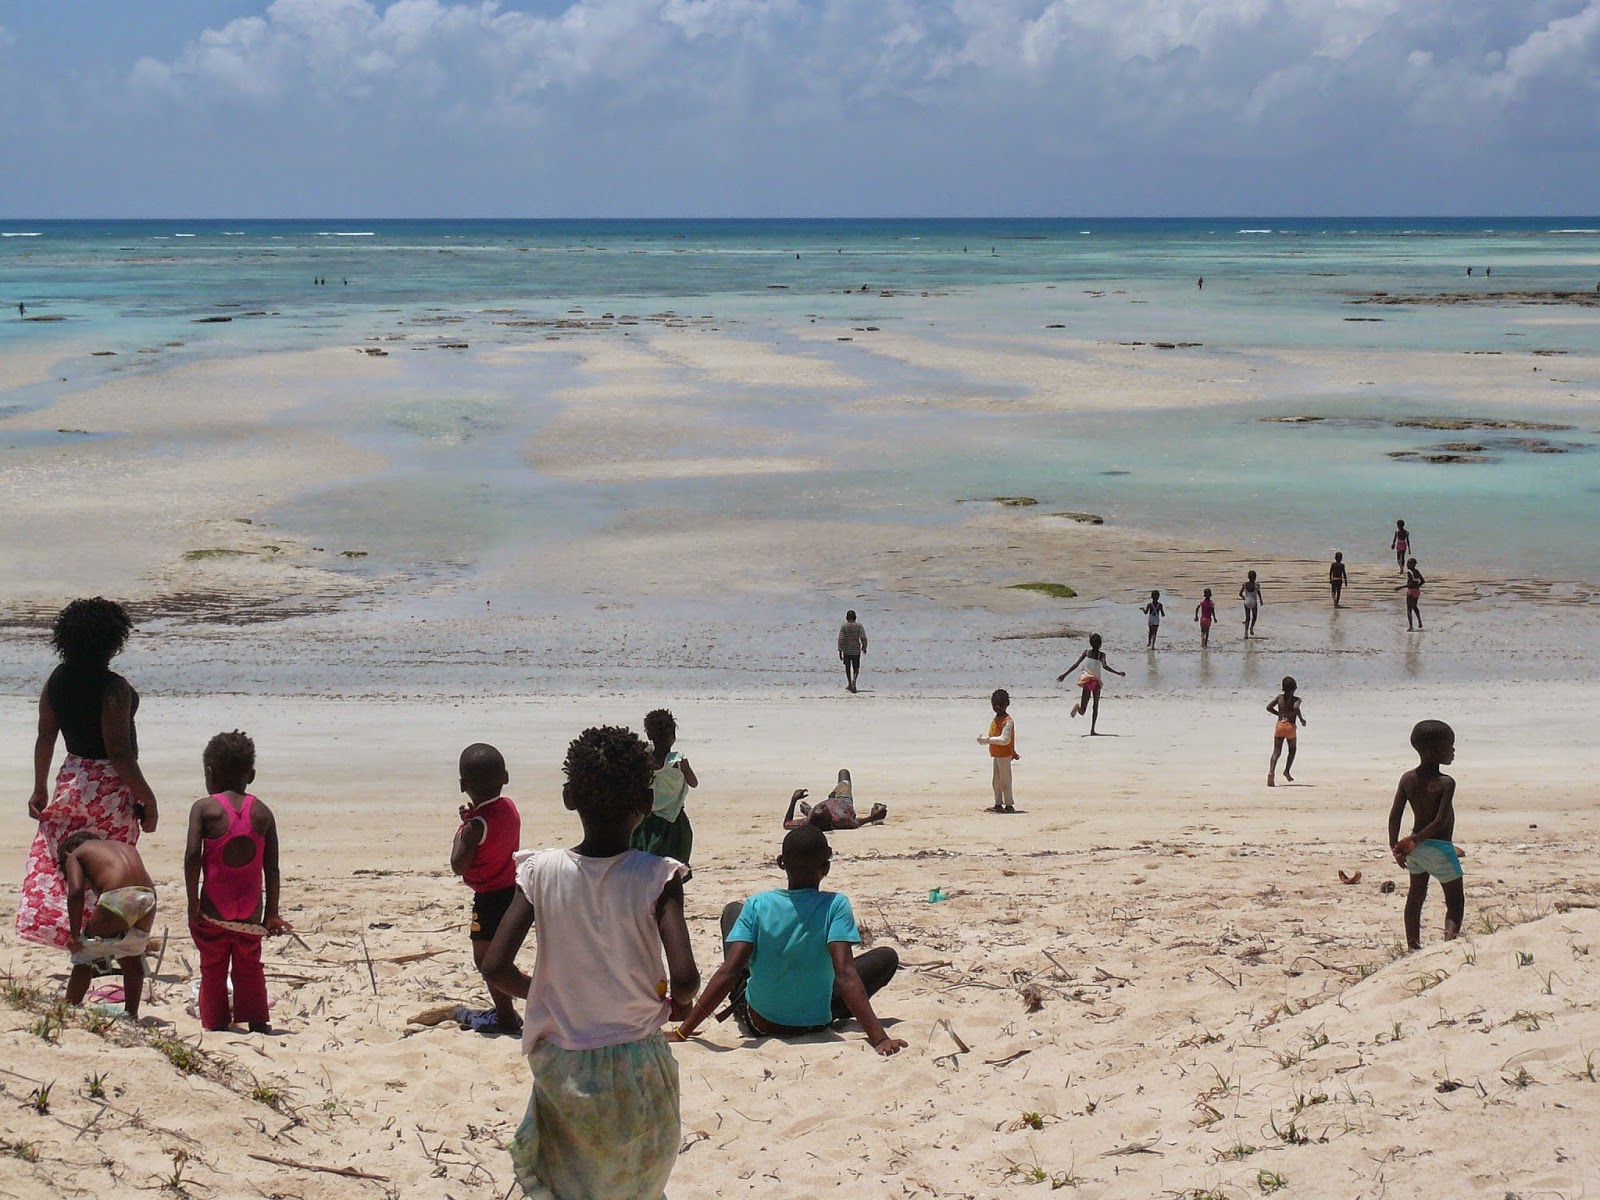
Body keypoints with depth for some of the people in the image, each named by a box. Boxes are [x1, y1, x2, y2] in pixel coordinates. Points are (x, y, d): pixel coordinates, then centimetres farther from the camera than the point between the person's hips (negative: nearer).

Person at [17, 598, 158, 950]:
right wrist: (147, 799, -16)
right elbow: (119, 753, -24)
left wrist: (39, 789, 14)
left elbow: (45, 737, 4)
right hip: (111, 787, -6)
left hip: (72, 779, 6)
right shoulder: (114, 689, -23)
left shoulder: (57, 680, -3)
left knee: (54, 859, 18)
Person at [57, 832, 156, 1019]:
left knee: (84, 957, 15)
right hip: (148, 898, 5)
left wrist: (74, 935, 2)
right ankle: (131, 1016, 31)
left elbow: (76, 890, 0)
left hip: (116, 898, -5)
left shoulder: (74, 856, 20)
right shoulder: (125, 847, 36)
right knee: (132, 958, 28)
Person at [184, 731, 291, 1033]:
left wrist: (193, 901, -10)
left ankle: (215, 1024, 15)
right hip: (251, 911, 3)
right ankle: (256, 1022, 23)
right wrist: (271, 913, 8)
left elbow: (192, 855, -16)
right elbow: (272, 868, 2)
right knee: (250, 966, 19)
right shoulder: (262, 813, 2)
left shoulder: (204, 808, -6)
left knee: (212, 968, 11)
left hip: (213, 909, -3)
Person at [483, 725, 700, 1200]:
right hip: (638, 1067, -1)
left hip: (562, 1067, 1)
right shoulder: (658, 877, -13)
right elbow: (685, 977, -21)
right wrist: (678, 1001, 3)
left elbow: (496, 967, -12)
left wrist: (545, 993, 8)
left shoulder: (541, 872, -8)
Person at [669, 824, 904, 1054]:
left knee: (733, 910, 21)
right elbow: (846, 975, -30)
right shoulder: (835, 906, -19)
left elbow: (727, 973, -21)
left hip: (756, 1024, 2)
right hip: (813, 1025, -2)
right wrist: (880, 1039, -34)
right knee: (887, 956, 16)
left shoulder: (757, 905, -15)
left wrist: (682, 1032, -19)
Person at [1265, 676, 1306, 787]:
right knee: (1292, 750, 22)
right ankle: (1287, 771, 14)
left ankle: (1271, 773, -20)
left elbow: (1269, 707, 2)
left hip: (1280, 725, 2)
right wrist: (1301, 719, -9)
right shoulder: (1296, 699, -4)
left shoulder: (1279, 697, 6)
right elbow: (1296, 707, -25)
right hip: (1290, 726, -2)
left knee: (1276, 752, -2)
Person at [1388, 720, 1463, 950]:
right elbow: (1441, 821, -24)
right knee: (1455, 901, 3)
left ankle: (1413, 945, 24)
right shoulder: (1445, 783, -18)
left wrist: (1395, 845, 1)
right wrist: (1415, 841, -17)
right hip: (1440, 847, -6)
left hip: (1416, 848, 6)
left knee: (1415, 897, 20)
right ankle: (1450, 939, -18)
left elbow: (1395, 814, -1)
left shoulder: (1407, 779, 0)